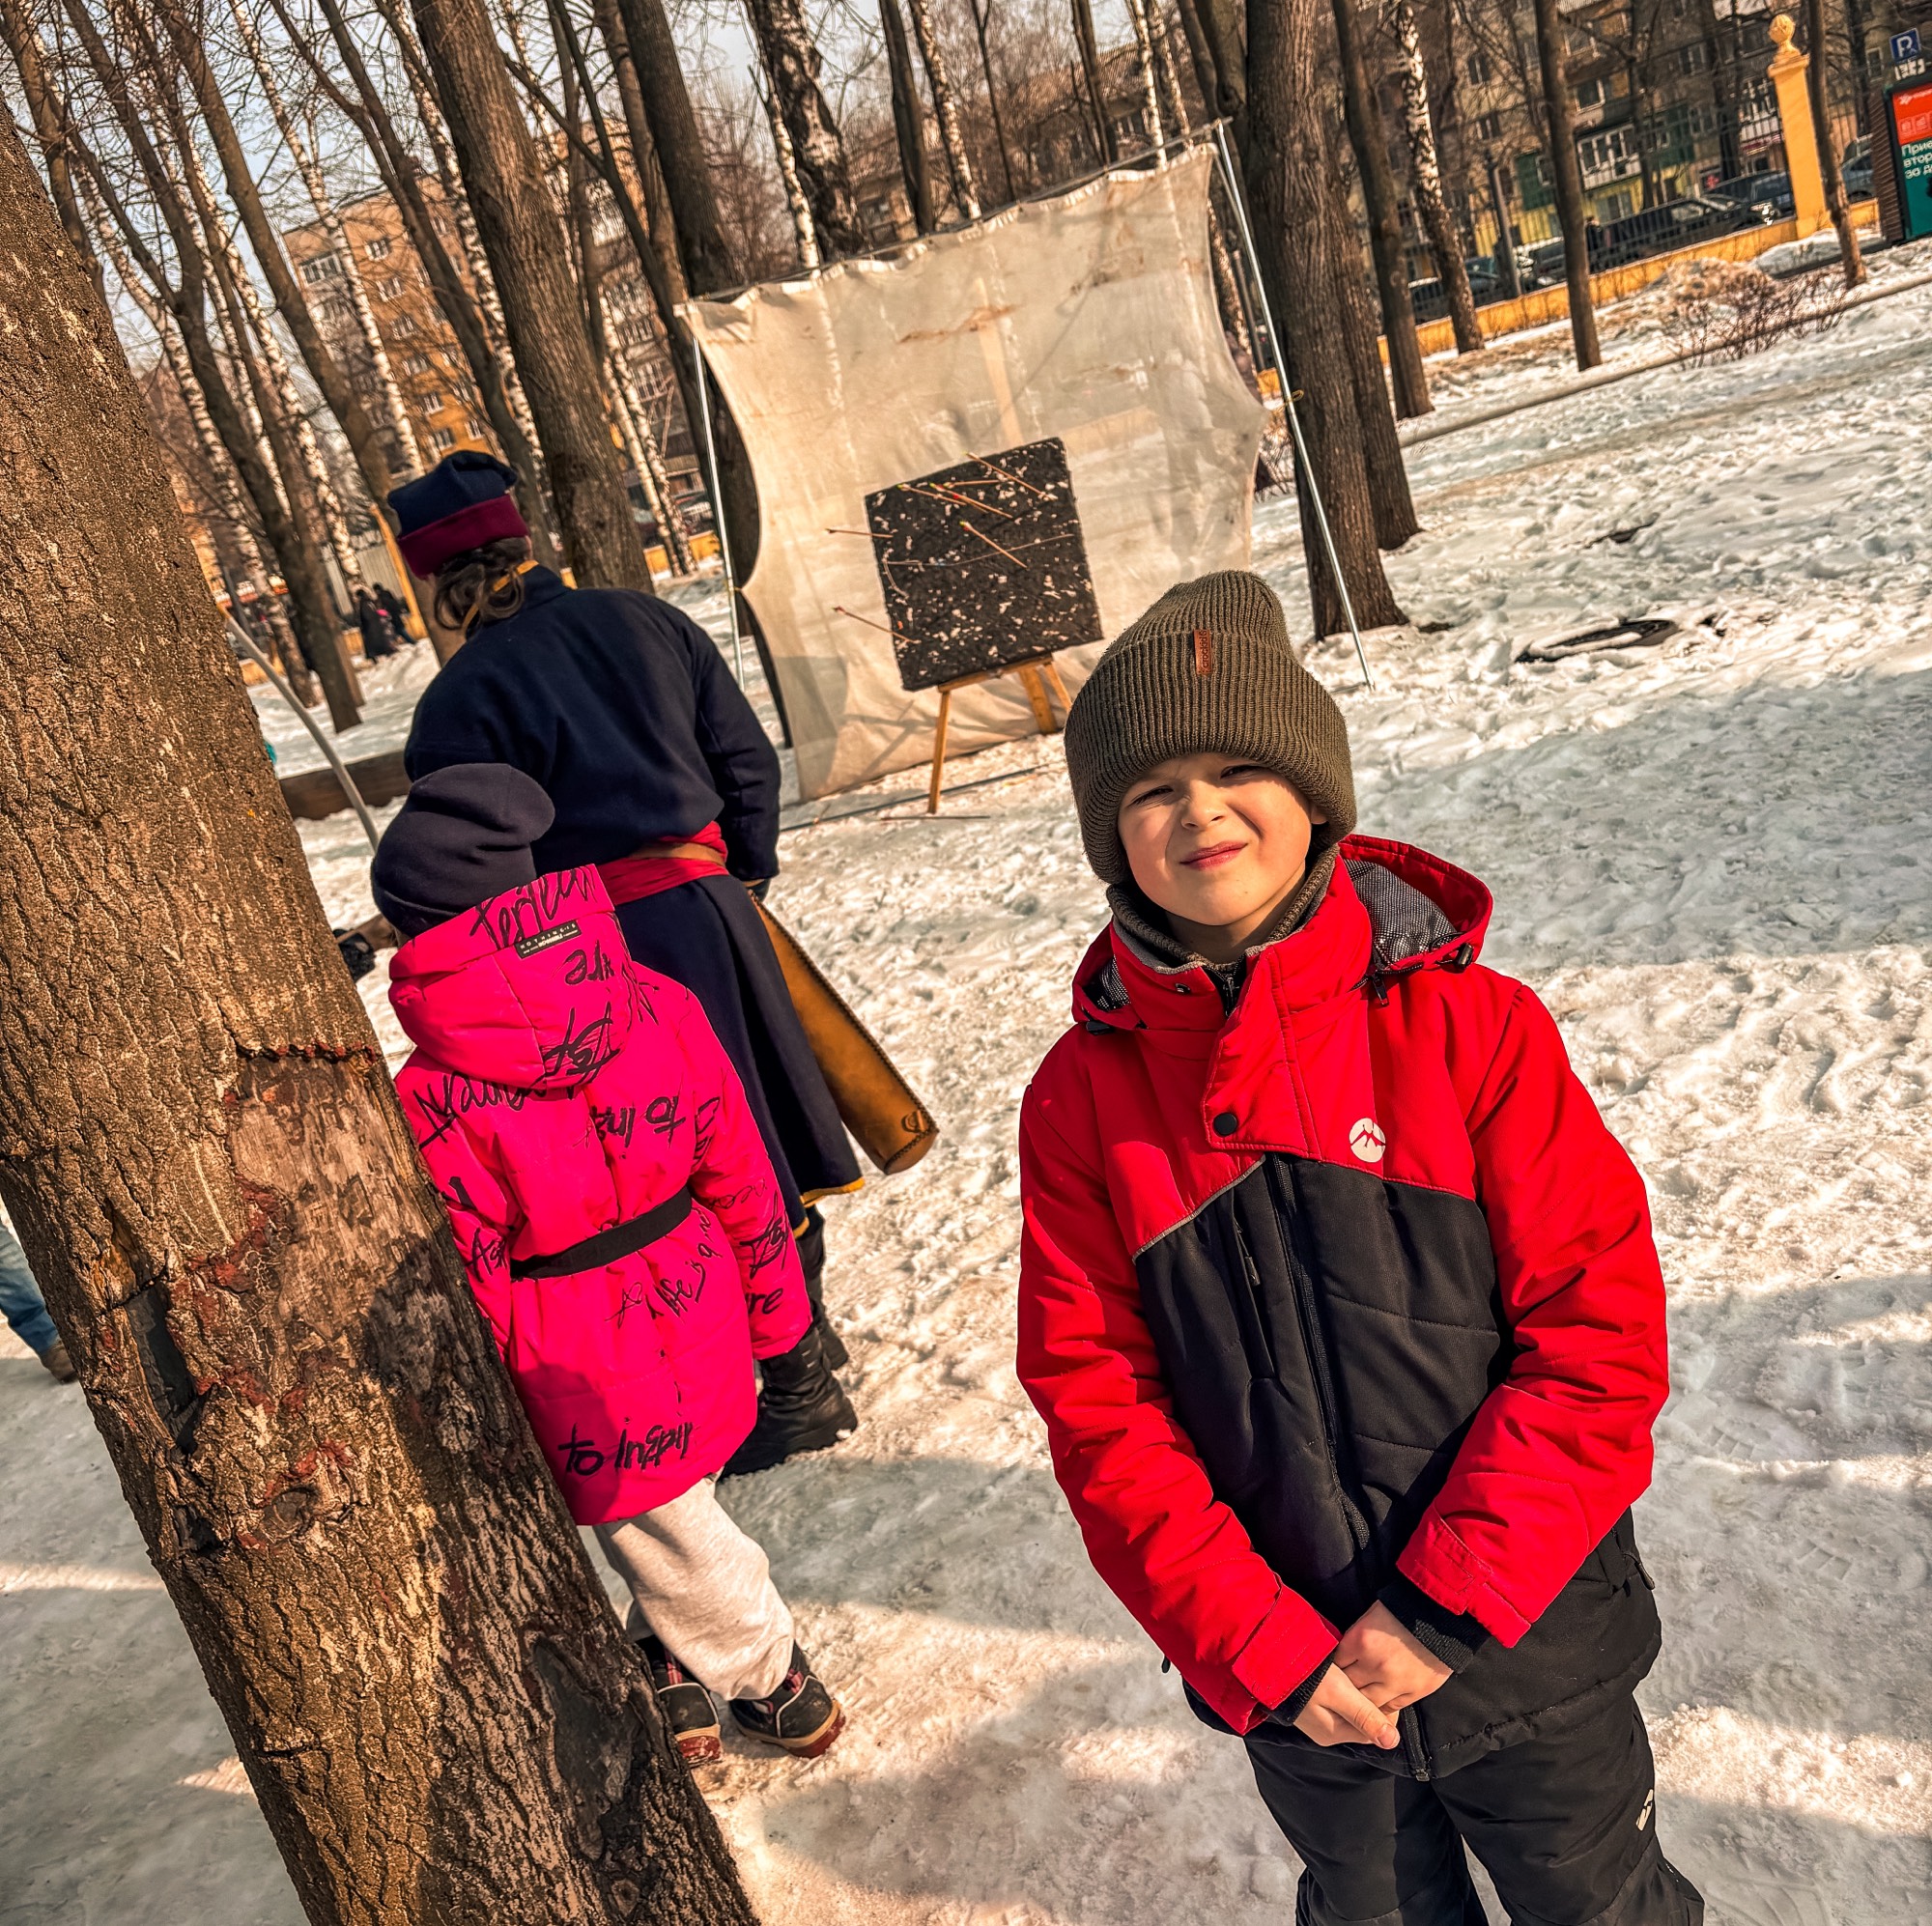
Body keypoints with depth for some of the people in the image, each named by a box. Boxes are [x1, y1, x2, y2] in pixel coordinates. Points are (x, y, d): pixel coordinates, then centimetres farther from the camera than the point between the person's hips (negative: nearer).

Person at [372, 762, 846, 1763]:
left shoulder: (432, 1106, -23)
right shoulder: (660, 1007, -10)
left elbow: (467, 1288, -16)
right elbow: (740, 1172, -2)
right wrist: (774, 1300, 12)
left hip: (582, 1379, -5)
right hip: (695, 1317, 5)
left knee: (667, 1535, 18)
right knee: (669, 1515, 29)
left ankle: (766, 1674, 39)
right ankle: (677, 1658, 49)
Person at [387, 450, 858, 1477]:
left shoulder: (463, 698, -11)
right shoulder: (647, 624, 6)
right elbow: (749, 763, 8)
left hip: (606, 951, -6)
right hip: (712, 908, 6)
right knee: (760, 1129, 19)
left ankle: (796, 1387, 17)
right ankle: (808, 1328, 38)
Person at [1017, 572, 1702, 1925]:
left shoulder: (1468, 1026, -15)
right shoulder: (1085, 1097, -10)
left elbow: (1603, 1330, -15)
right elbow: (1097, 1405, -9)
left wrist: (1448, 1606, -19)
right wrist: (1259, 1649, -15)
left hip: (1528, 1649, -1)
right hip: (1292, 1676, 2)